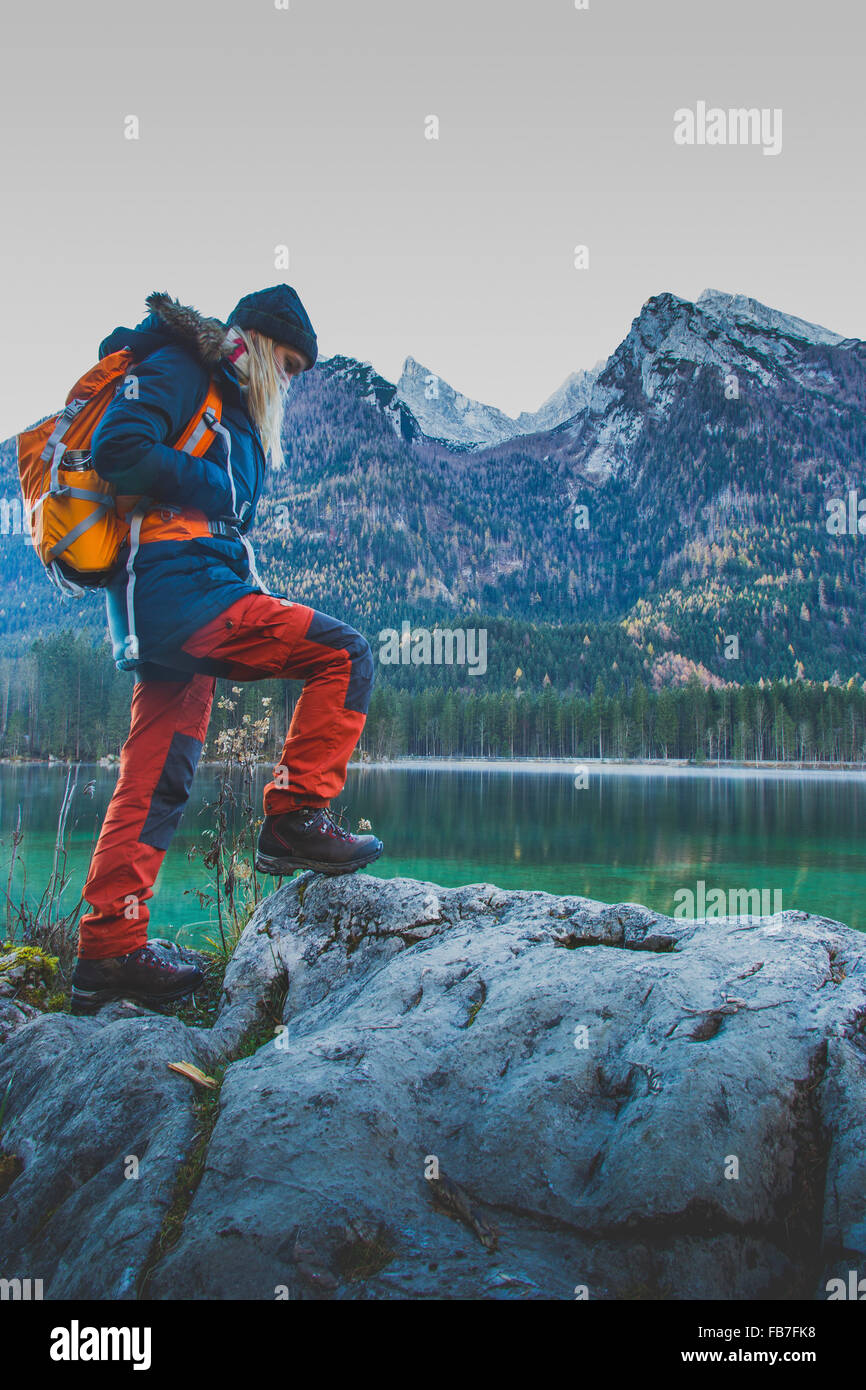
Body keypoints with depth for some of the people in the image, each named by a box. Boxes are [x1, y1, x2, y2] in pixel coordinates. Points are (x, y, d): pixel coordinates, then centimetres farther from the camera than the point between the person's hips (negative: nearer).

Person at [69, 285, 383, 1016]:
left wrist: (248, 587, 12)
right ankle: (297, 820, -9)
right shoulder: (179, 371, 1)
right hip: (176, 590, -10)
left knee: (156, 781, 7)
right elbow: (120, 450, -15)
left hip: (157, 613, 10)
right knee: (344, 652, -11)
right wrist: (218, 489, -7)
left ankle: (109, 952, 10)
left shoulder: (227, 407, 29)